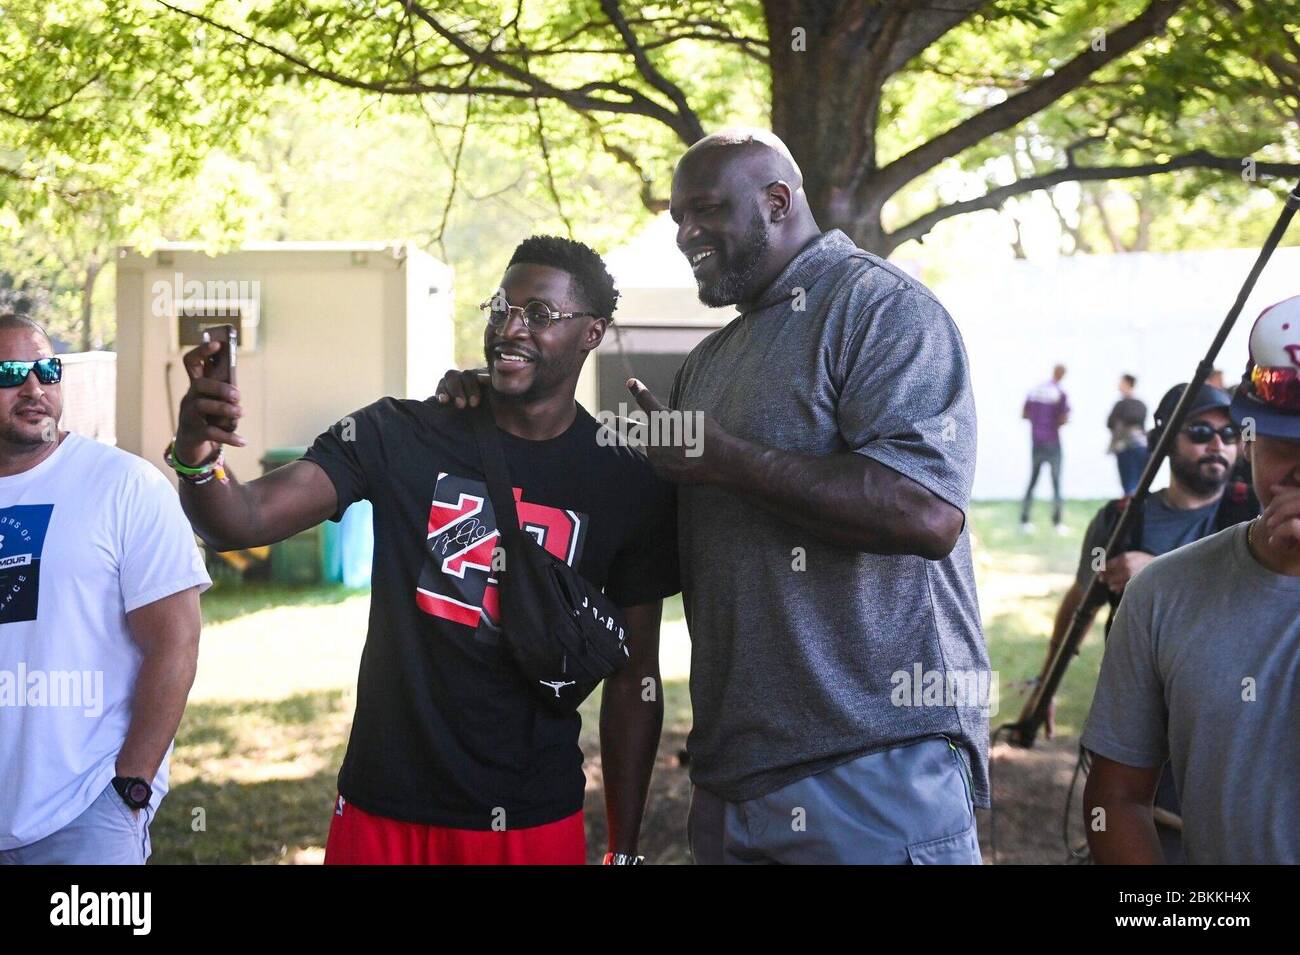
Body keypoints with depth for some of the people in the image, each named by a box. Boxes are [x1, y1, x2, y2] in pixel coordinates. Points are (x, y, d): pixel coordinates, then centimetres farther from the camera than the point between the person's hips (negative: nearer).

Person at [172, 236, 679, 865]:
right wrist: (199, 459, -36)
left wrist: (624, 850, 1)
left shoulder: (628, 484, -3)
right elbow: (242, 522, -14)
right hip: (382, 812, 0)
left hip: (534, 822, 0)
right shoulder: (399, 436, -4)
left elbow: (634, 678, 2)